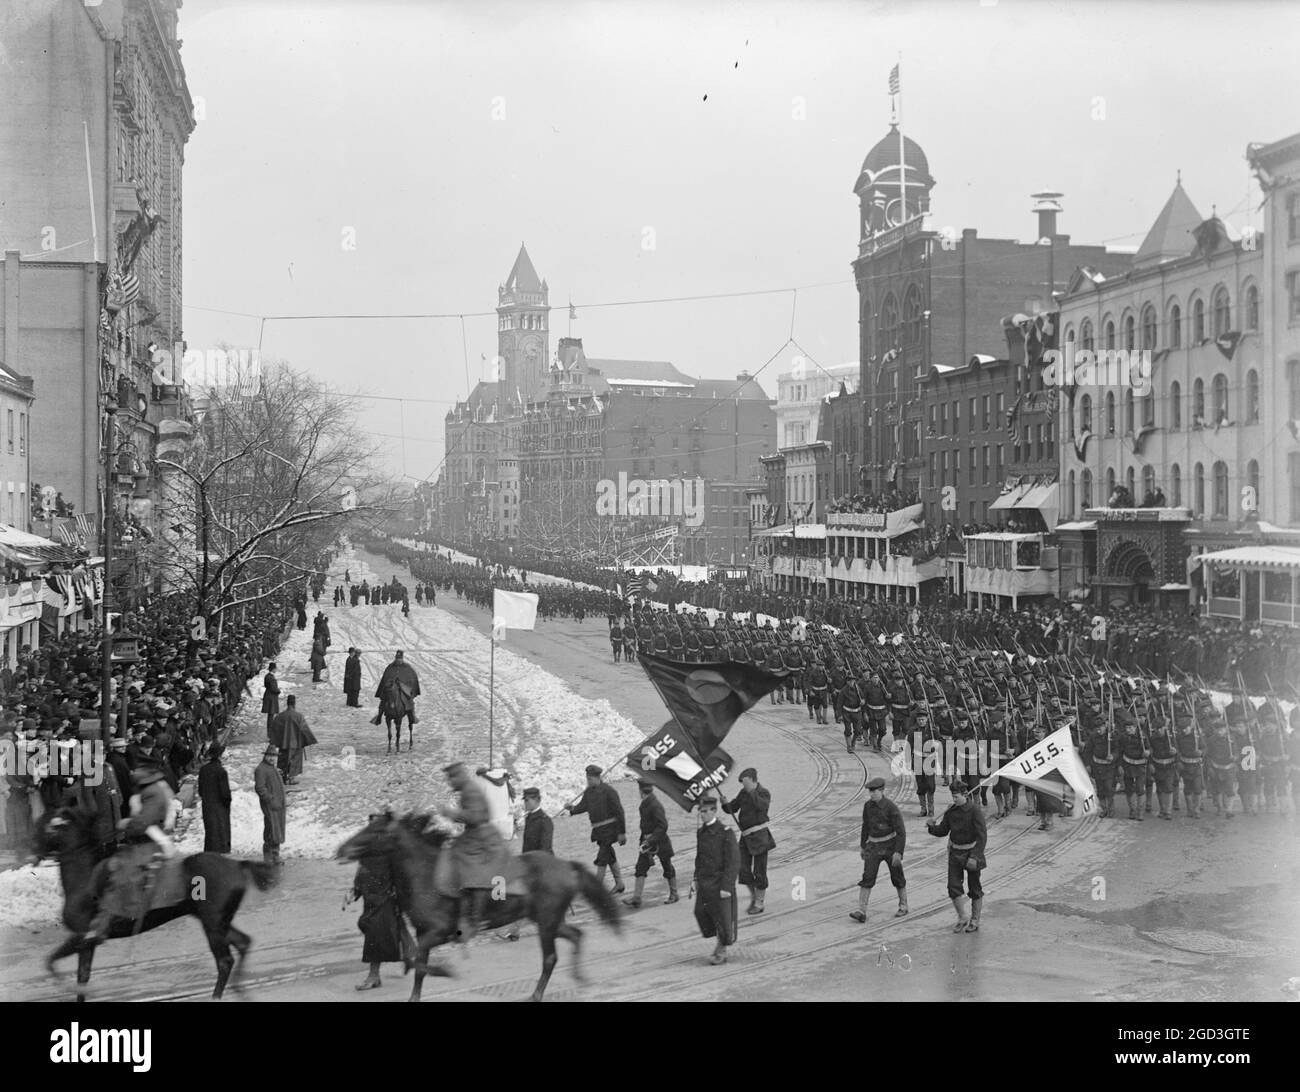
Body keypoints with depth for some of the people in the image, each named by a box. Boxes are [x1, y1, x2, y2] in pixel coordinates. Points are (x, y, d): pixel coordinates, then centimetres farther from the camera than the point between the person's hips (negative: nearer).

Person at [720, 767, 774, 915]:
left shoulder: (764, 793, -9)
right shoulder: (743, 793, 9)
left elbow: (762, 806, -30)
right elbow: (732, 809, 12)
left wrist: (751, 790, -34)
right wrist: (724, 803, -9)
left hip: (759, 835, -6)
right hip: (746, 836, 6)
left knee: (759, 871, 1)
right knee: (743, 869, 2)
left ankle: (759, 903, 12)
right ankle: (753, 896, 22)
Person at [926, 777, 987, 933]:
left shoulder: (974, 810, -16)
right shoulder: (951, 810, 0)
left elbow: (982, 836, -19)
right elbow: (943, 831, 7)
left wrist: (975, 857, -26)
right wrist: (932, 827, -15)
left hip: (971, 852, -5)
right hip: (955, 853, 5)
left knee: (974, 888, 7)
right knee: (953, 886, -2)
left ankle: (975, 921, 19)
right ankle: (962, 918, 14)